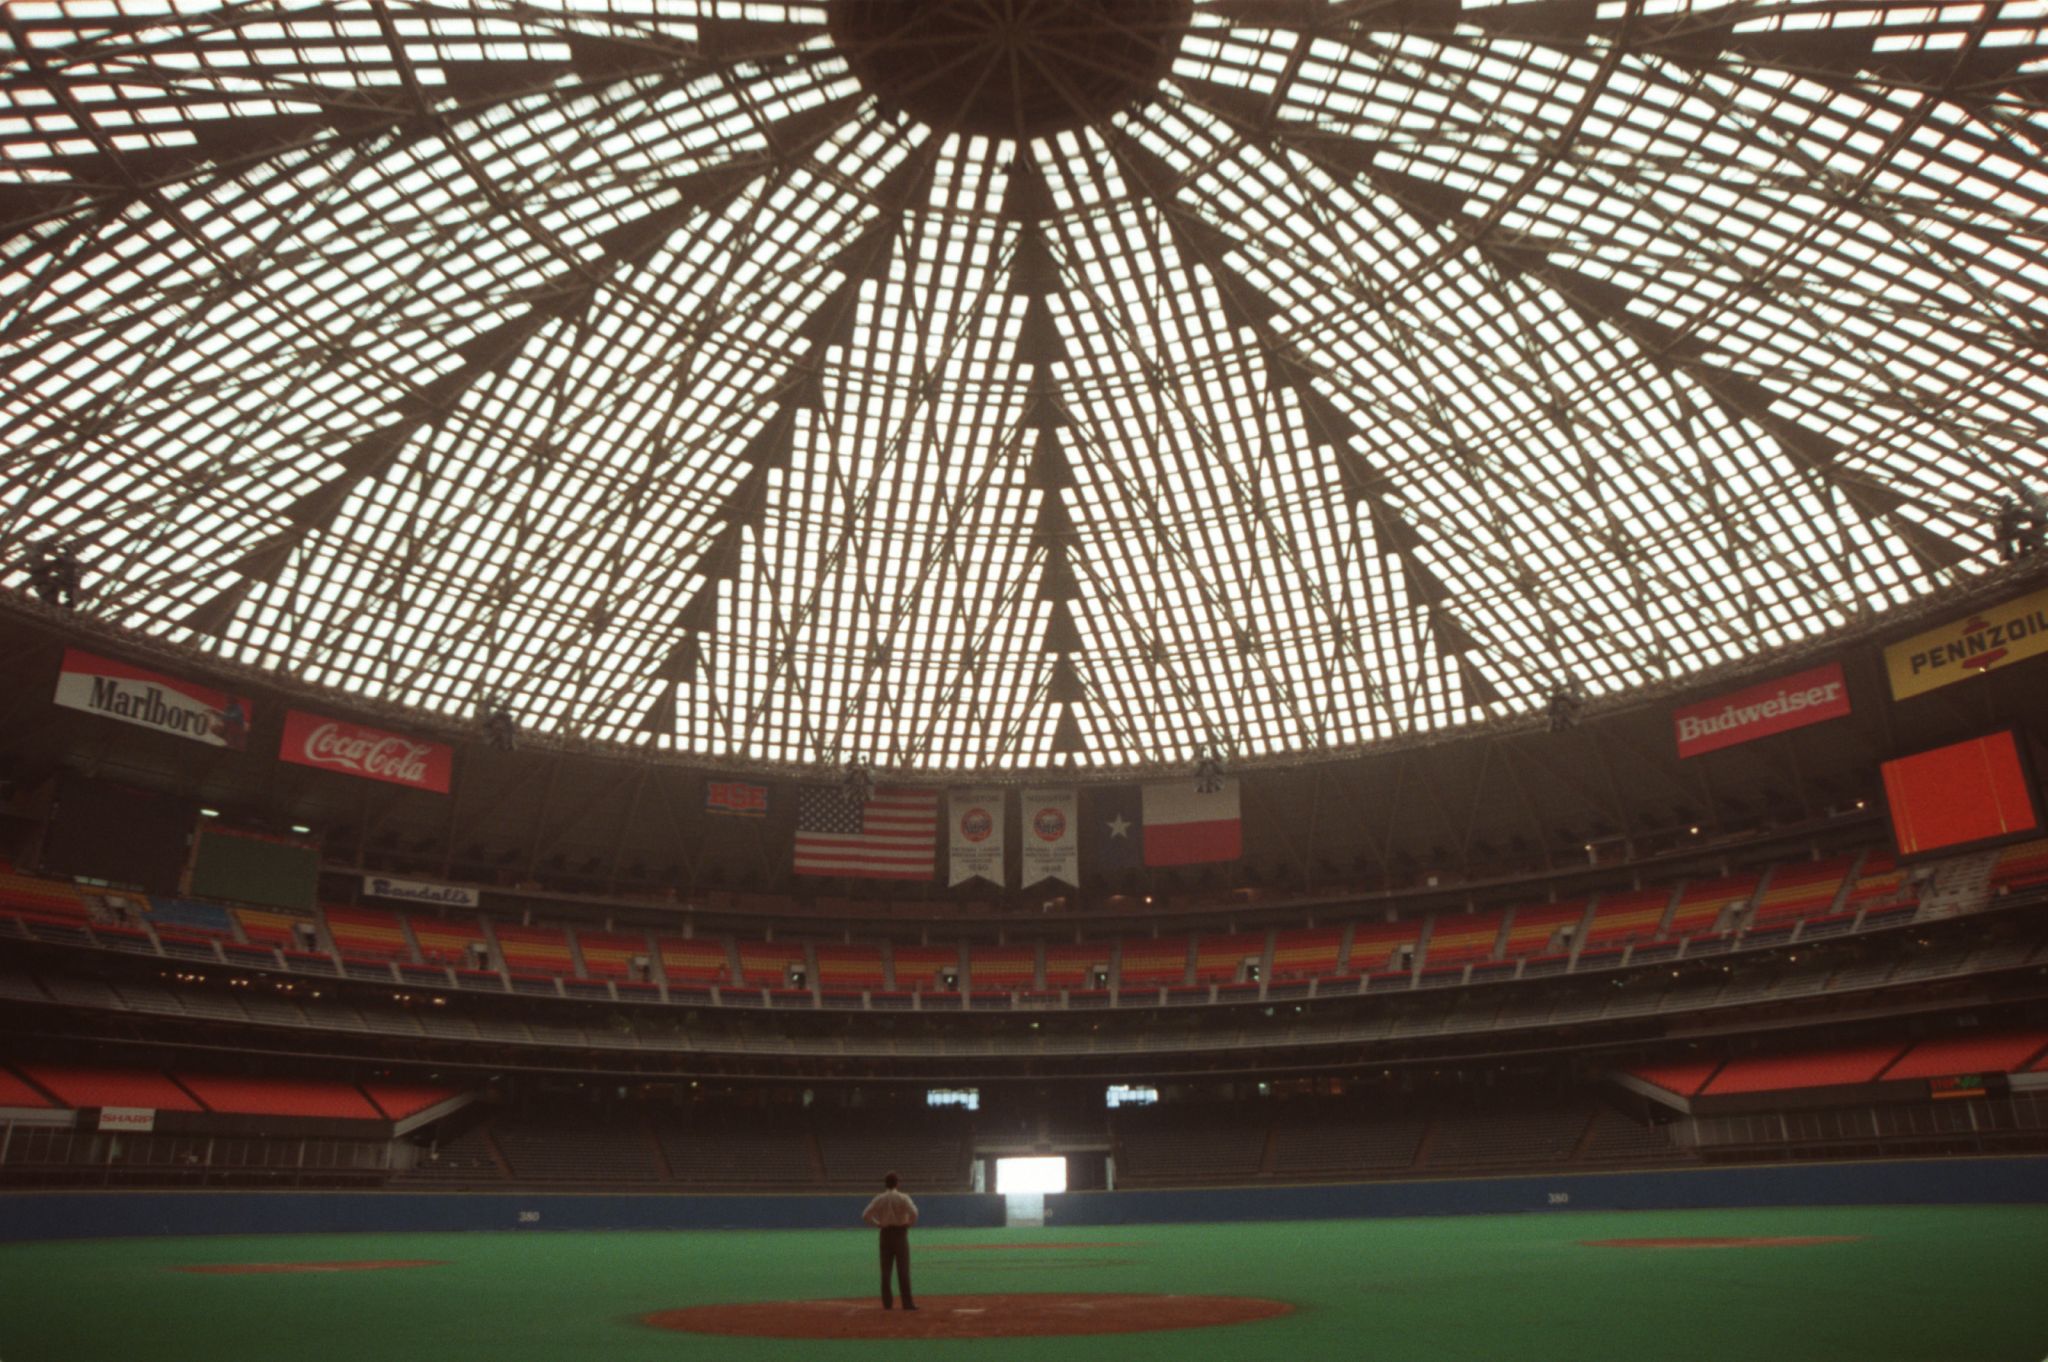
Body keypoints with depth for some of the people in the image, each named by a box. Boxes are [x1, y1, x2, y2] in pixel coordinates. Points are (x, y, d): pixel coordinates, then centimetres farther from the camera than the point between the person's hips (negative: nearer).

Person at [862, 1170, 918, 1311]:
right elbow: (913, 1212, -21)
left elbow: (865, 1215, -3)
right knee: (903, 1269, -1)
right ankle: (907, 1303, -3)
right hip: (900, 1232, -2)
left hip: (885, 1233, 3)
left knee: (885, 1269, 9)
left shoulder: (879, 1199, 1)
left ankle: (887, 1303, 10)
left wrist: (878, 1224, 6)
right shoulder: (903, 1198, -7)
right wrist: (909, 1224, -4)